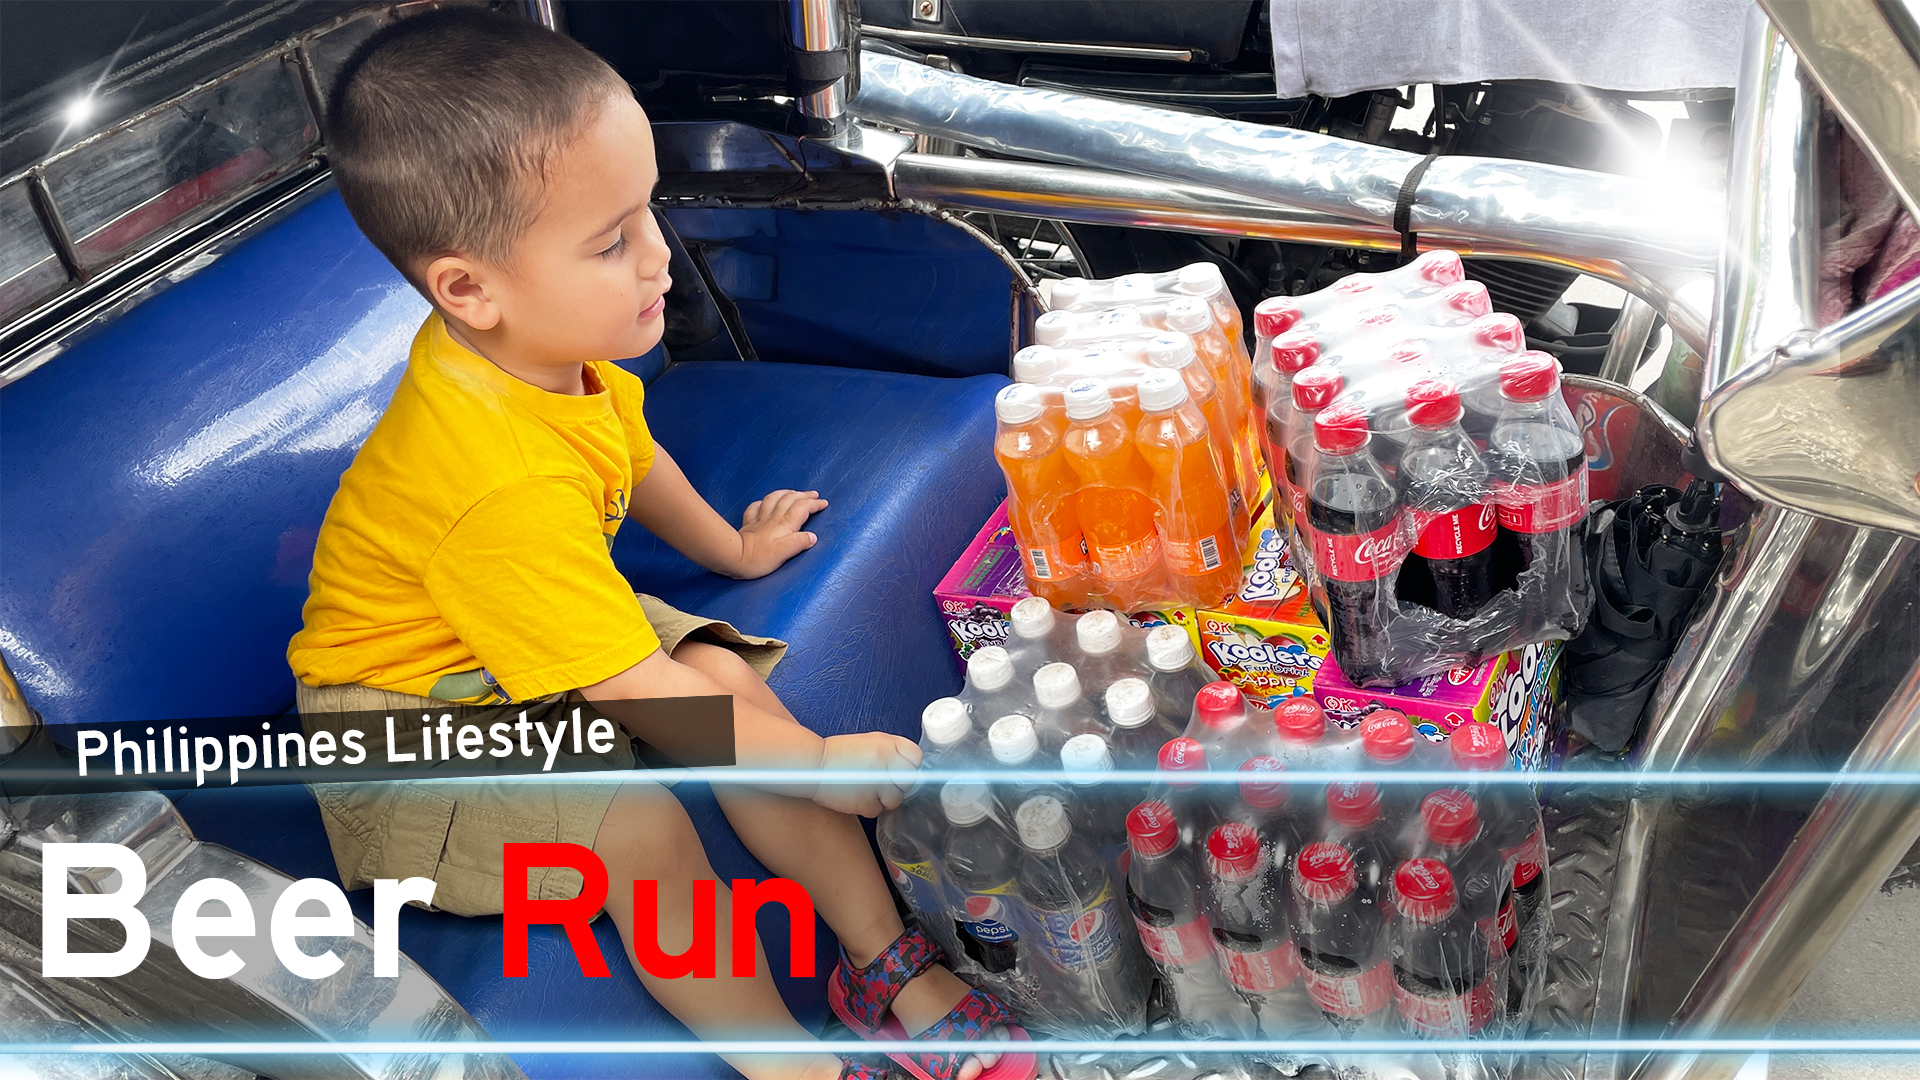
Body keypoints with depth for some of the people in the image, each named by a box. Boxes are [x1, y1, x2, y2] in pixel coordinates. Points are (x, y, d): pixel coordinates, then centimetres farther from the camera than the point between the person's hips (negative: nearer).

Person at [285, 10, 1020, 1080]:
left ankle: (885, 958, -4)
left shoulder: (544, 349, -11)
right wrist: (817, 762, -23)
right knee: (639, 826, -28)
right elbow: (636, 691, -33)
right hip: (413, 709, -8)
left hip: (540, 625, 8)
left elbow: (632, 452, 14)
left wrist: (731, 548, 26)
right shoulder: (503, 486, -40)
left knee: (730, 673, -11)